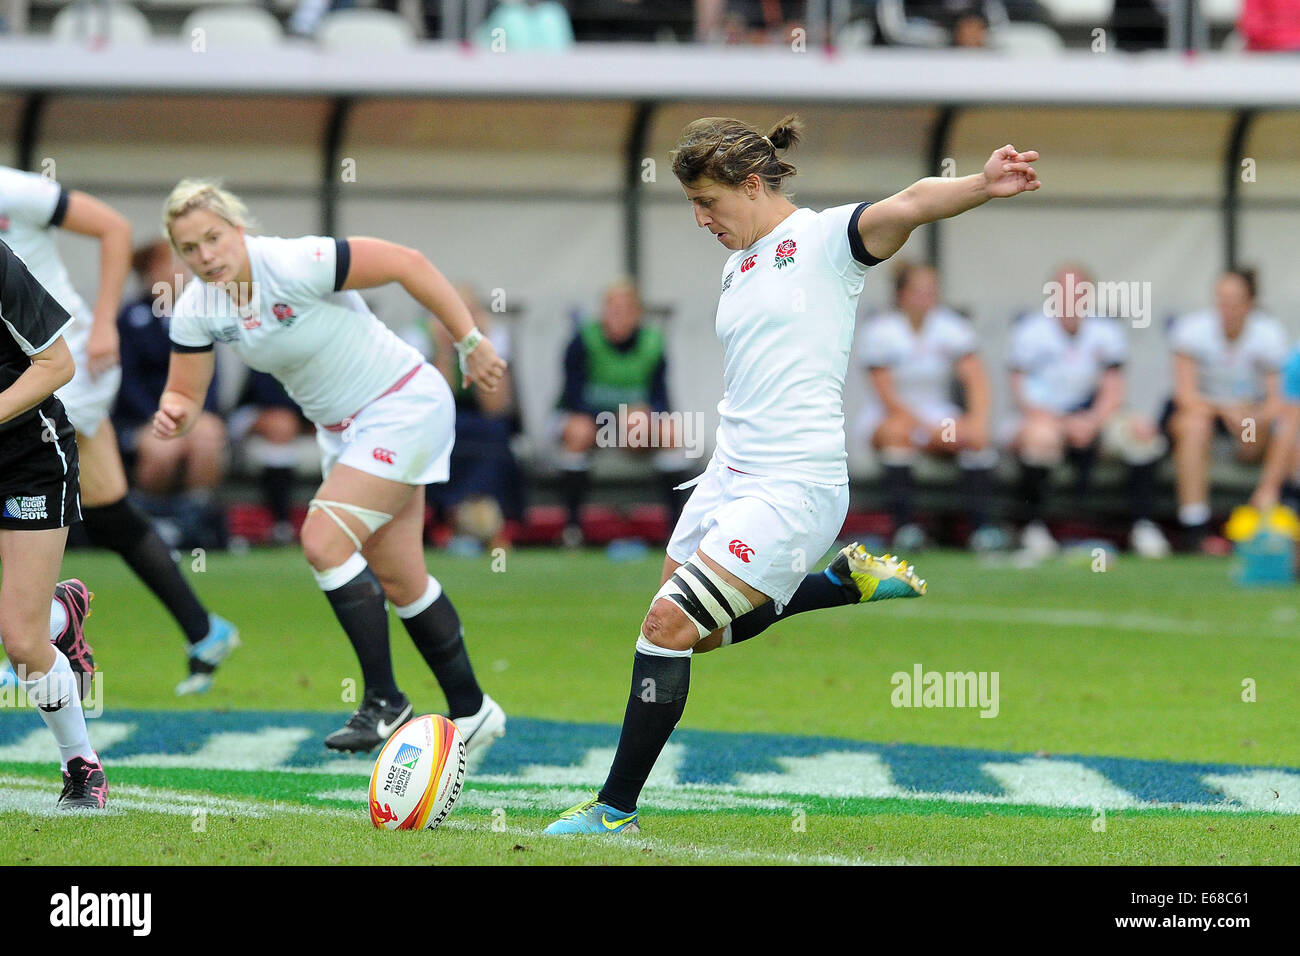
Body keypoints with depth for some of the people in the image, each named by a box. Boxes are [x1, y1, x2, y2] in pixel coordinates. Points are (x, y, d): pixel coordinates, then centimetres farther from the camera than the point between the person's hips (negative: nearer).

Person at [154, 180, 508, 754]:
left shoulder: (295, 264, -27)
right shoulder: (197, 310, -7)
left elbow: (407, 264, -22)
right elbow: (185, 394, 1)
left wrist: (470, 342, -17)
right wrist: (175, 415, -24)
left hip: (404, 406, -8)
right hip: (343, 429, 8)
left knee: (324, 540, -20)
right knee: (397, 581, 11)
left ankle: (384, 702, -11)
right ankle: (471, 711, 25)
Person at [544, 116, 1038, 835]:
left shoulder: (827, 237, -8)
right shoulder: (739, 264, 15)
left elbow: (909, 205, -27)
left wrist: (981, 185, -45)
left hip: (794, 484, -9)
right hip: (728, 473, 9)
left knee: (670, 622, -16)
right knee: (700, 633, 18)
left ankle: (616, 809, -7)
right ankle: (850, 581, 32)